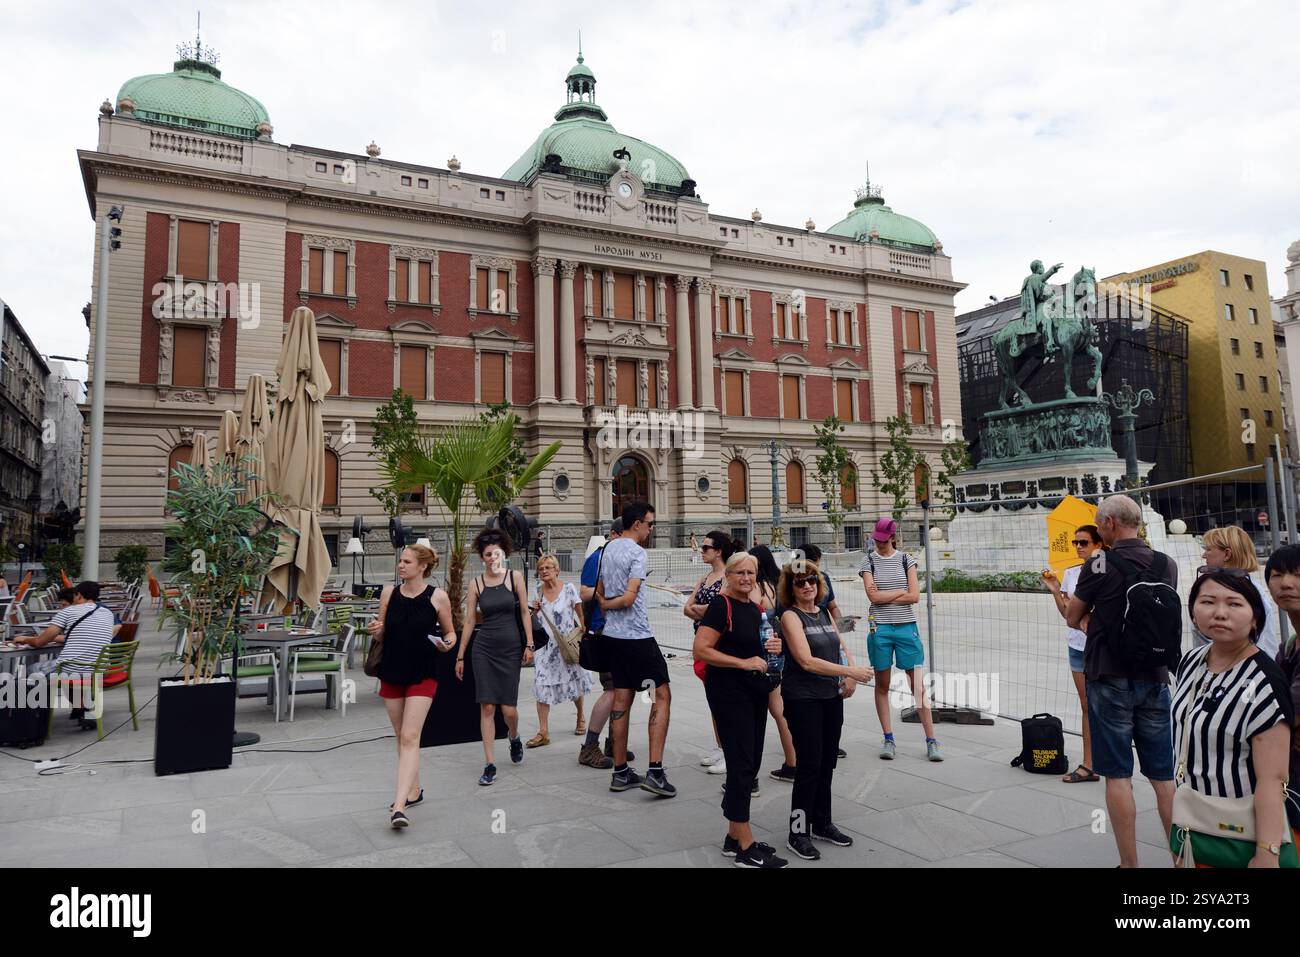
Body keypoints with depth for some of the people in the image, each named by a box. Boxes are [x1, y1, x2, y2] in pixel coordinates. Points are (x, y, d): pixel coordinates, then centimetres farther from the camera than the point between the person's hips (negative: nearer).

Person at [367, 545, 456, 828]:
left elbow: (450, 632, 4)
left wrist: (448, 642, -18)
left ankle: (399, 806, -13)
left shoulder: (437, 596, -7)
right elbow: (381, 635, 10)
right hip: (392, 672, 4)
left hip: (422, 675, -4)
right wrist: (376, 631, -12)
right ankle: (414, 790, 32)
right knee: (401, 737, 15)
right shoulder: (389, 592, 2)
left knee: (410, 738, -11)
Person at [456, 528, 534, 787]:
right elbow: (469, 622, 7)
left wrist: (529, 645, -4)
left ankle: (514, 737, 34)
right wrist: (460, 656, 8)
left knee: (508, 708, -1)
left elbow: (525, 613, 2)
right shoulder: (476, 584, 3)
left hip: (510, 648, -1)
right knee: (487, 707, -3)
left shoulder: (515, 577, 0)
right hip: (484, 649, 1)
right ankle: (490, 765, 6)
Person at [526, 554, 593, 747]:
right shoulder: (538, 592, 3)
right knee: (542, 686, -6)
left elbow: (580, 615, -4)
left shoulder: (568, 588, -8)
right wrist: (534, 610, -6)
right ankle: (543, 733, -3)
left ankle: (581, 717, 38)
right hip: (546, 645, 3)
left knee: (574, 683, 11)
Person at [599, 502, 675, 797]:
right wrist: (608, 605, -3)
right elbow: (629, 598, -19)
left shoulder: (609, 549, 14)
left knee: (622, 698, 11)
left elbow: (600, 593, 20)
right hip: (637, 636, -9)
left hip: (612, 635, 9)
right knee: (662, 695, -2)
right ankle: (655, 772, -7)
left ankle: (621, 772, 16)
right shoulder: (638, 553, -14)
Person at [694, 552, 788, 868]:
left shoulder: (756, 608, 11)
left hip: (756, 690, 9)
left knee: (751, 764, 13)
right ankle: (746, 847, 4)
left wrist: (773, 647, 5)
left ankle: (734, 838, 25)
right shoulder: (721, 605, -13)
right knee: (741, 765, -6)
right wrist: (744, 663, -21)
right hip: (728, 691, -9)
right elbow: (700, 650, -21)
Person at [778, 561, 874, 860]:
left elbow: (840, 647, 17)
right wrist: (850, 671, -21)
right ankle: (798, 833, 10)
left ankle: (822, 824, 29)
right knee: (809, 765, -3)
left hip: (832, 696, 7)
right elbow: (806, 661, -20)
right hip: (803, 699, -7)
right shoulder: (790, 616, -12)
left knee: (827, 763, 14)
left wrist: (851, 675, -3)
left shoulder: (825, 613, 9)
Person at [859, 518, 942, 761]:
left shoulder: (906, 559, 6)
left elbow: (914, 596, -3)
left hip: (907, 627, 0)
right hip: (880, 628, 0)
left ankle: (931, 740, 5)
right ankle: (888, 739, 16)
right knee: (882, 685, 6)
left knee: (918, 685, -1)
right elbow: (874, 597, -9)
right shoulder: (869, 561, 3)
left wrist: (885, 596, -7)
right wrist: (901, 591, -5)